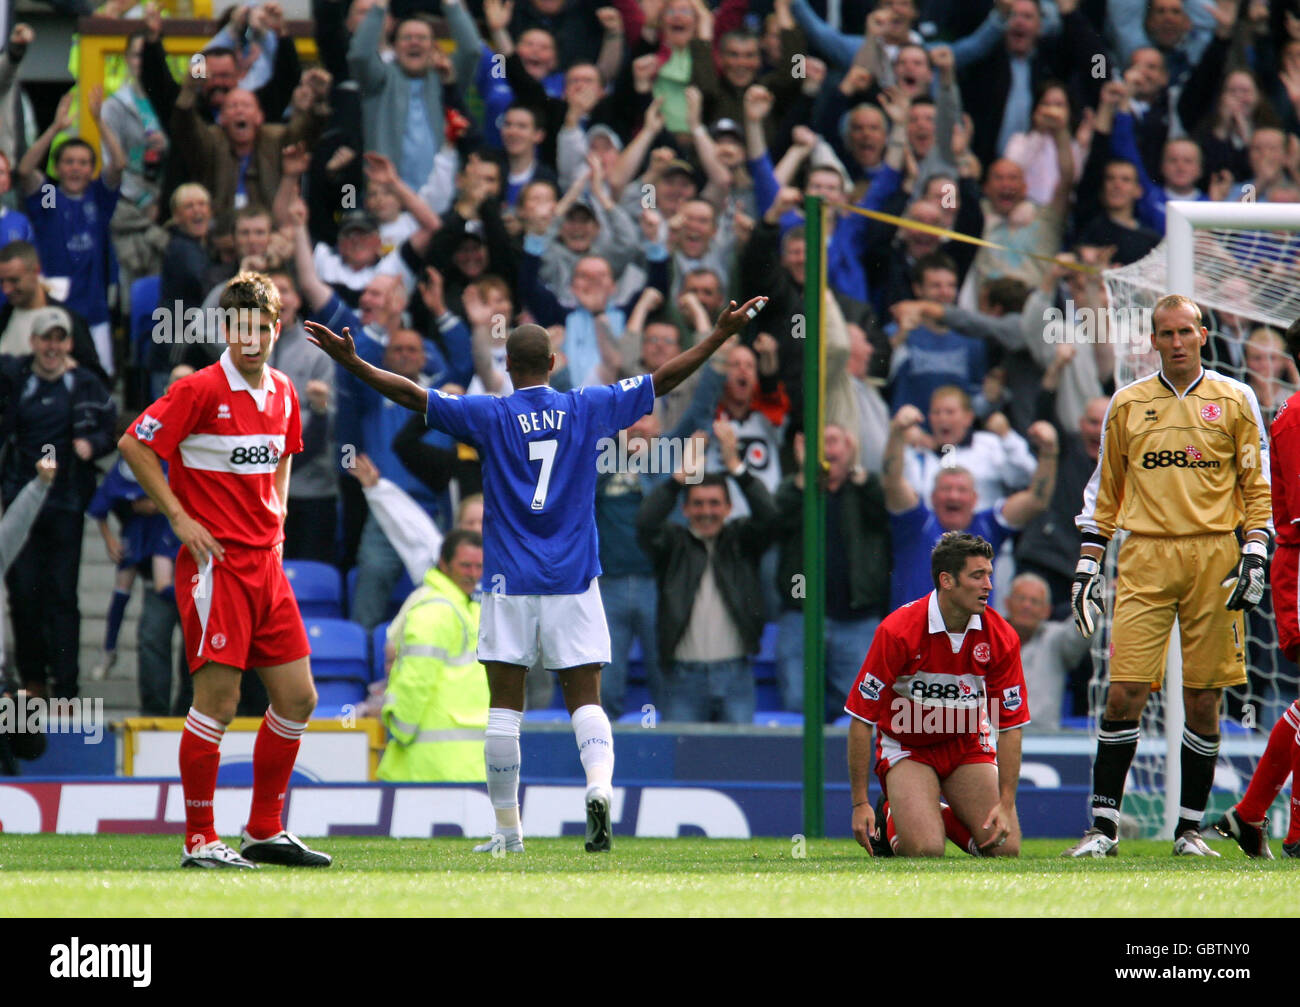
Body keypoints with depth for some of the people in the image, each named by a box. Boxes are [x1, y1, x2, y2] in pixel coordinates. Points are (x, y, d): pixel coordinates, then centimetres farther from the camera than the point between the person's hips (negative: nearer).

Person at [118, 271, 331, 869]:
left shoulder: (282, 393, 10)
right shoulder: (201, 389, -11)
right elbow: (133, 445, -10)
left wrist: (274, 521, 15)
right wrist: (180, 518, -11)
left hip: (266, 563, 7)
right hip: (215, 562, -7)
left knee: (296, 698, 7)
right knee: (218, 699, -8)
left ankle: (266, 832, 17)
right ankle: (199, 840, 0)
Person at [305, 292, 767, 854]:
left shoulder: (490, 416, -1)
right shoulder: (587, 409, 3)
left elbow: (412, 395, -5)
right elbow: (664, 380, 9)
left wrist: (350, 361, 0)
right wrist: (721, 335, 16)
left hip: (510, 585, -1)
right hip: (574, 581, 1)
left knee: (505, 707, 4)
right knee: (585, 700, 2)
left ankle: (507, 829, 6)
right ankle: (600, 782, -26)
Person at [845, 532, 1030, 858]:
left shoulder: (1001, 638, -14)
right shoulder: (897, 632, -23)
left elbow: (1010, 725, -9)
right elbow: (861, 717, -19)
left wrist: (1006, 804, -17)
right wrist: (860, 804, -21)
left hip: (968, 746, 3)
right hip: (906, 747, -3)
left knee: (1004, 849, -12)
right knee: (926, 850, -23)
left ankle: (945, 818, 19)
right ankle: (890, 818, 12)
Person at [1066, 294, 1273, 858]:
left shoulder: (1235, 401, 7)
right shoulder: (1127, 405, 11)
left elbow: (1257, 486, 8)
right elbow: (1105, 488, 17)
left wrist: (1254, 555, -3)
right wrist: (1087, 563, 11)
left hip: (1214, 558, -1)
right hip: (1145, 559, 1)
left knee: (1203, 700, 1)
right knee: (1125, 693, -8)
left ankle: (1190, 827, 10)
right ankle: (1103, 826, -3)